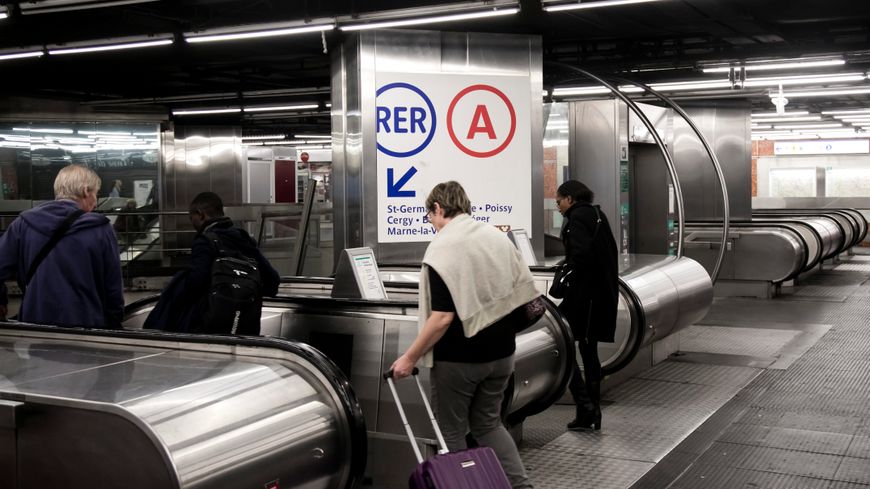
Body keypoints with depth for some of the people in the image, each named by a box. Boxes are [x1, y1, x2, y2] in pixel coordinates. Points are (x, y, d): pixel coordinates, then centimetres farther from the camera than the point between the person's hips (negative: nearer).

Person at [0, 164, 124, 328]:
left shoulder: (23, 224, -2)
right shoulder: (100, 230, -8)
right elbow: (114, 291, -4)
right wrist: (115, 330, 9)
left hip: (34, 327, 2)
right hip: (86, 328, -2)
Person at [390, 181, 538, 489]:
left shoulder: (442, 249, -16)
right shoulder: (499, 238, 5)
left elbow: (443, 316, -22)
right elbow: (523, 292, 9)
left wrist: (411, 357, -14)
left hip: (458, 357, -7)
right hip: (500, 352, 7)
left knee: (451, 431, 10)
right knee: (488, 423, 20)